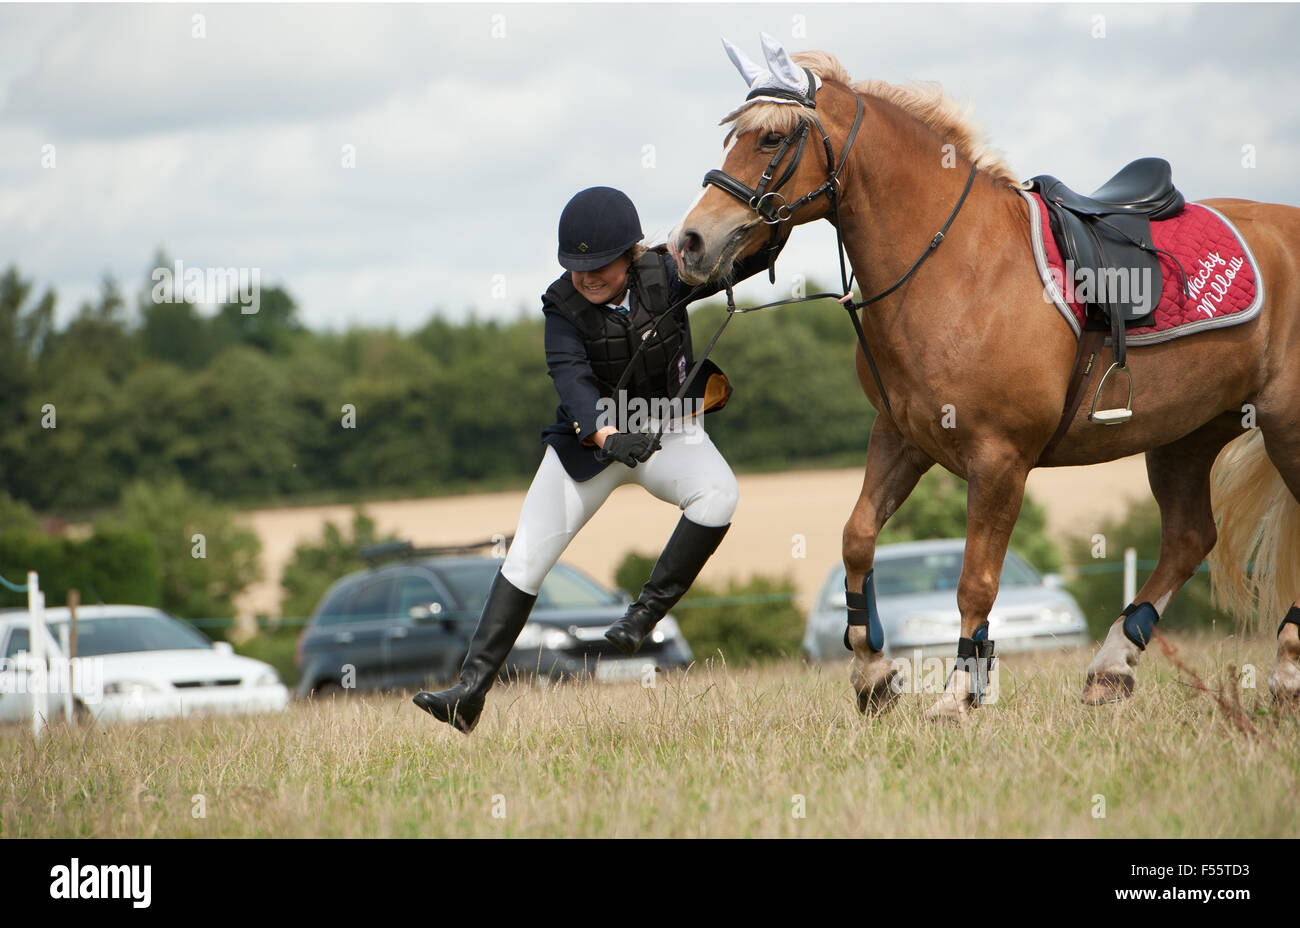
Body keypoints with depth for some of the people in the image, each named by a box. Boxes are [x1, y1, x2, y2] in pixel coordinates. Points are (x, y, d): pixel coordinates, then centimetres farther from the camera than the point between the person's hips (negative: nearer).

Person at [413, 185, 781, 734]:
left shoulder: (664, 278, -15)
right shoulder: (564, 304, -16)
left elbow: (751, 258, -11)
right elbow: (570, 375, -31)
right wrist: (607, 435, -49)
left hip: (667, 435, 0)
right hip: (589, 439, 0)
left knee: (718, 493, -33)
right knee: (526, 559, -5)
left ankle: (647, 611, -19)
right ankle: (472, 691, -1)